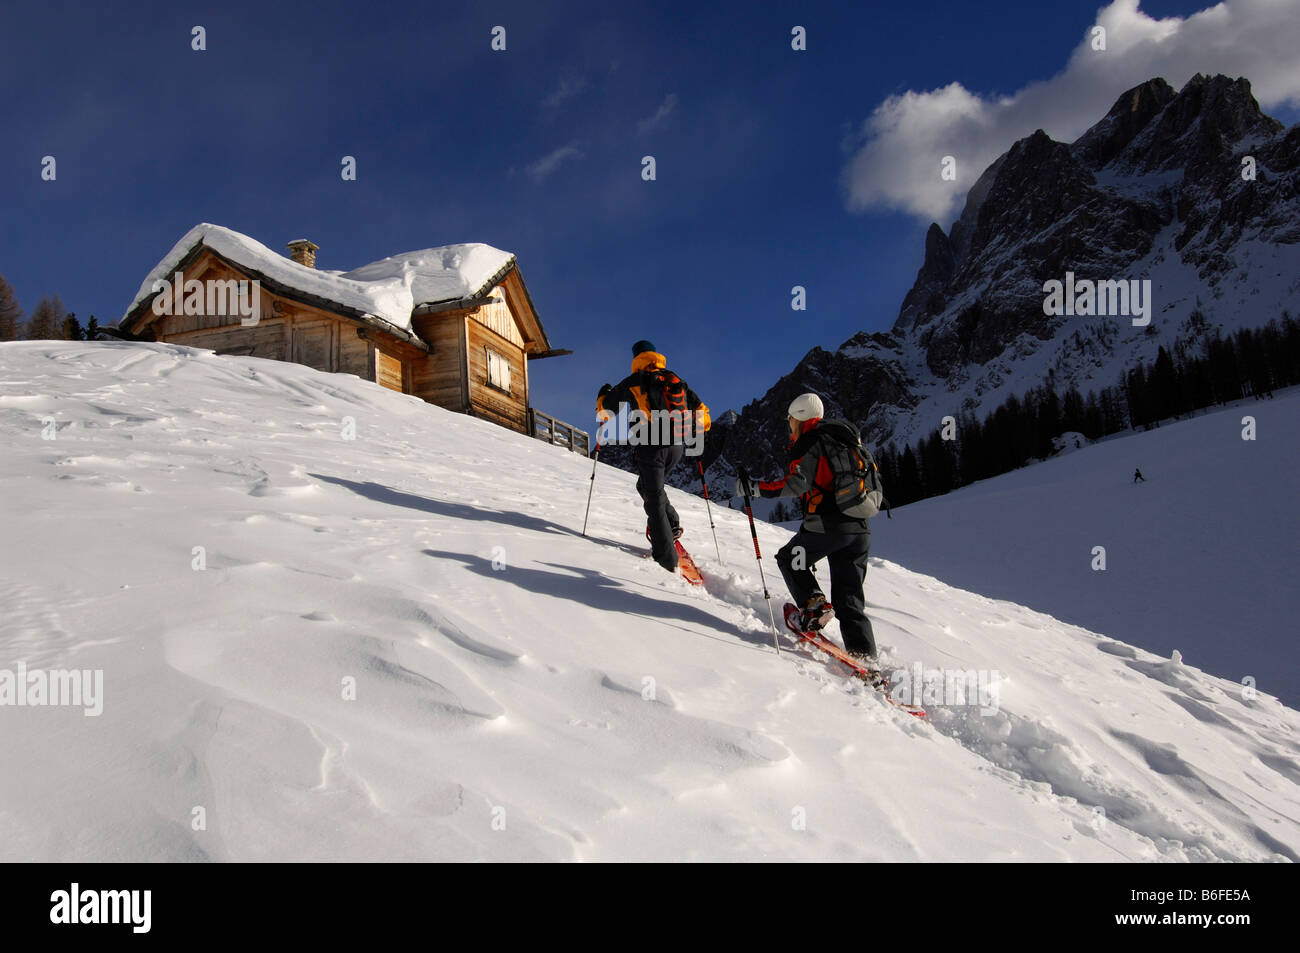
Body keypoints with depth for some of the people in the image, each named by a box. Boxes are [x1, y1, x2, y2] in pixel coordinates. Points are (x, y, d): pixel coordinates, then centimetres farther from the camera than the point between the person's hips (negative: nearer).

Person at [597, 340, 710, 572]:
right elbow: (701, 409, 16)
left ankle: (667, 557, -8)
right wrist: (696, 436, 30)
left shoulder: (634, 382, 0)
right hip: (677, 448, 5)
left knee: (654, 498, -1)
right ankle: (671, 525, 15)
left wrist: (604, 395, 35)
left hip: (650, 447, -5)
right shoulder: (677, 381, 13)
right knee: (646, 485, 26)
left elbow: (607, 407, 13)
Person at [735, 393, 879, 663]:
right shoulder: (847, 437, 20)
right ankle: (865, 657, 0)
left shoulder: (811, 441, -4)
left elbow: (796, 483, -18)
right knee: (850, 599, 9)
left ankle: (813, 605, -2)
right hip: (860, 529, 7)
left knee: (788, 559, 18)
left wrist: (755, 488, -16)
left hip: (826, 524, -7)